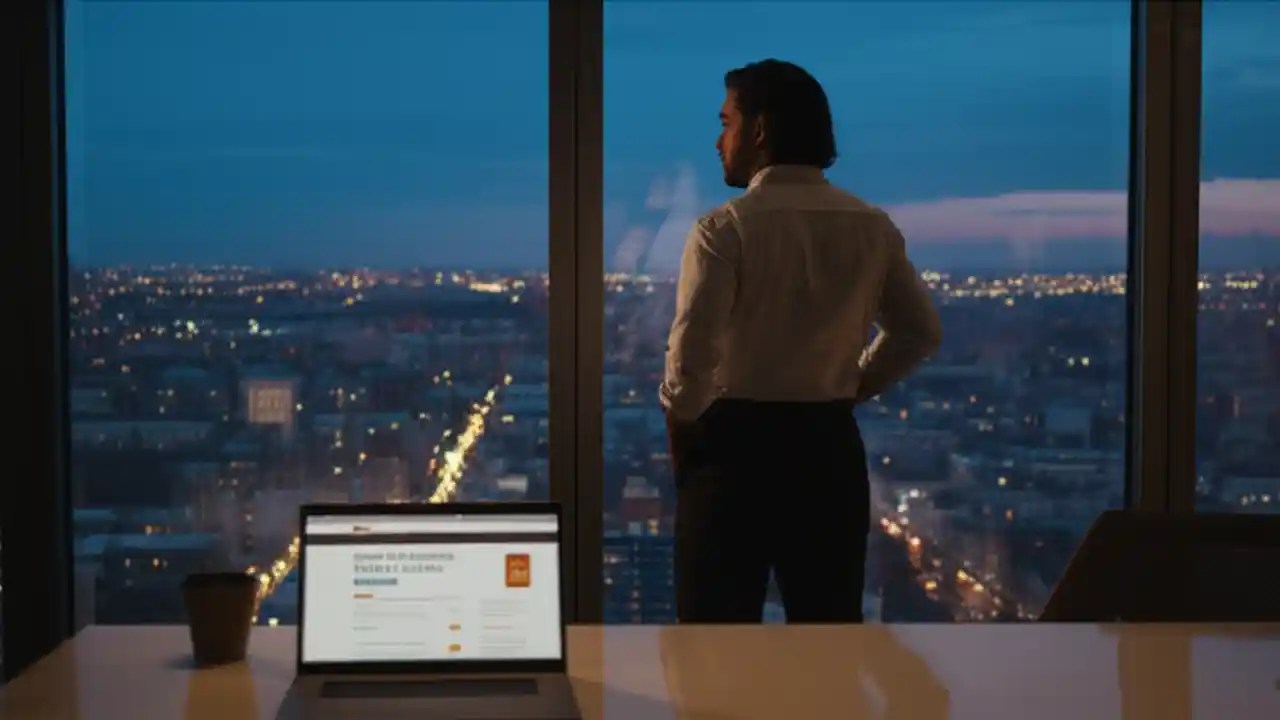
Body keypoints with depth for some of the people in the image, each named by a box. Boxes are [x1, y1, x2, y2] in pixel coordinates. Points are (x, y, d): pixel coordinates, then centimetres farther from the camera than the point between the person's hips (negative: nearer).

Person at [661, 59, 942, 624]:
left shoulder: (726, 228, -13)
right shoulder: (872, 229, 4)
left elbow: (693, 351, -19)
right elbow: (920, 331, 14)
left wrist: (681, 423, -2)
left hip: (736, 443, -5)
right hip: (831, 446, 5)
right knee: (830, 626, 12)